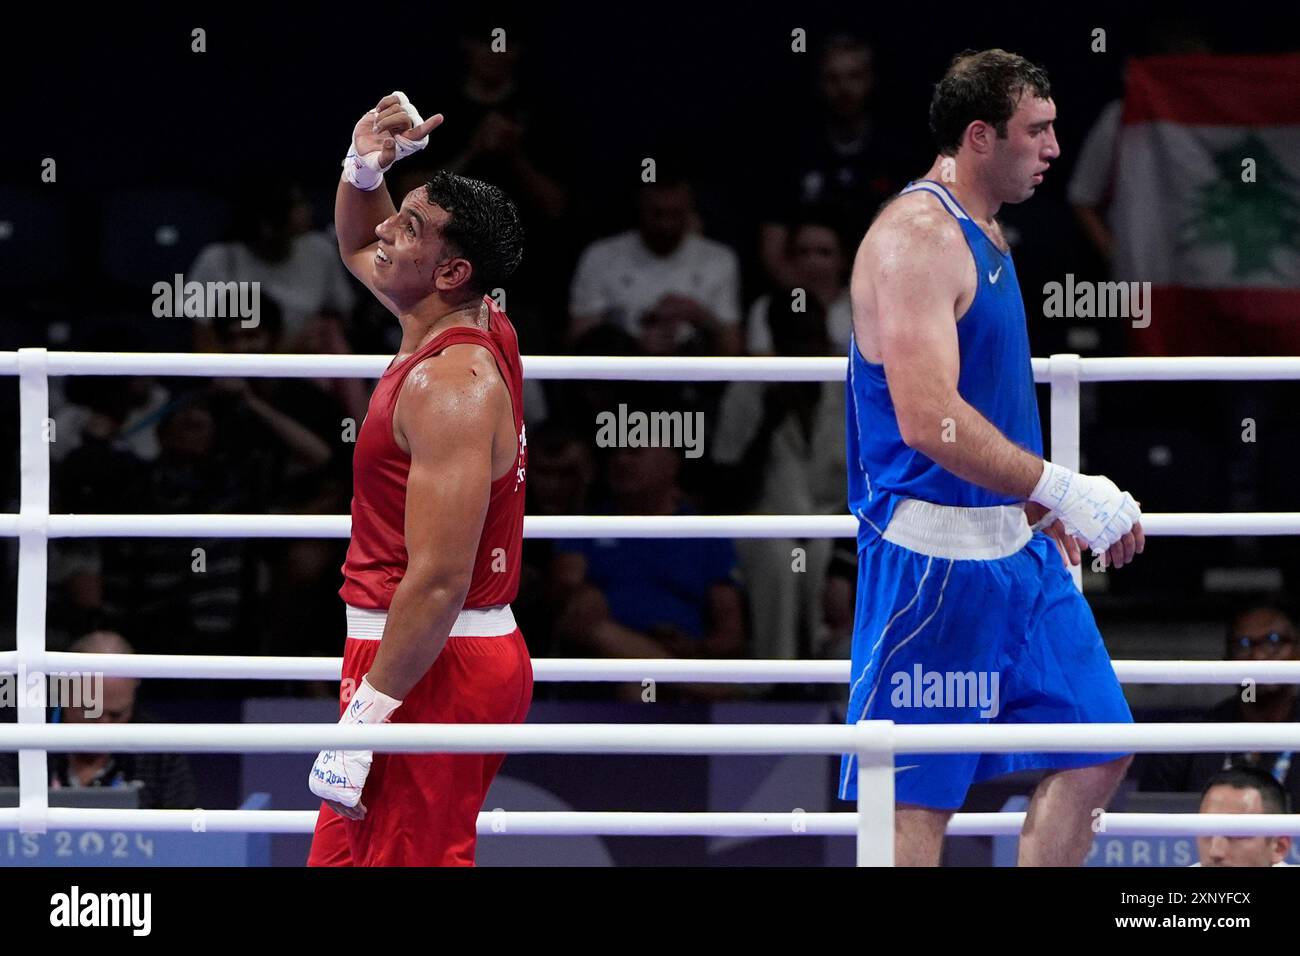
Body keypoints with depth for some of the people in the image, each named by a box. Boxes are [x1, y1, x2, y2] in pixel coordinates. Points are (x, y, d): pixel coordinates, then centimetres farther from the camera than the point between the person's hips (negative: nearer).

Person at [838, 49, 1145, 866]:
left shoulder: (983, 234, 14)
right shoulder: (915, 238, -18)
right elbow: (929, 420, -28)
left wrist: (1038, 504, 23)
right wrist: (1062, 491, -27)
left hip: (1016, 548, 10)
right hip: (935, 553, -10)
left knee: (1096, 750, 11)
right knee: (919, 798, -6)